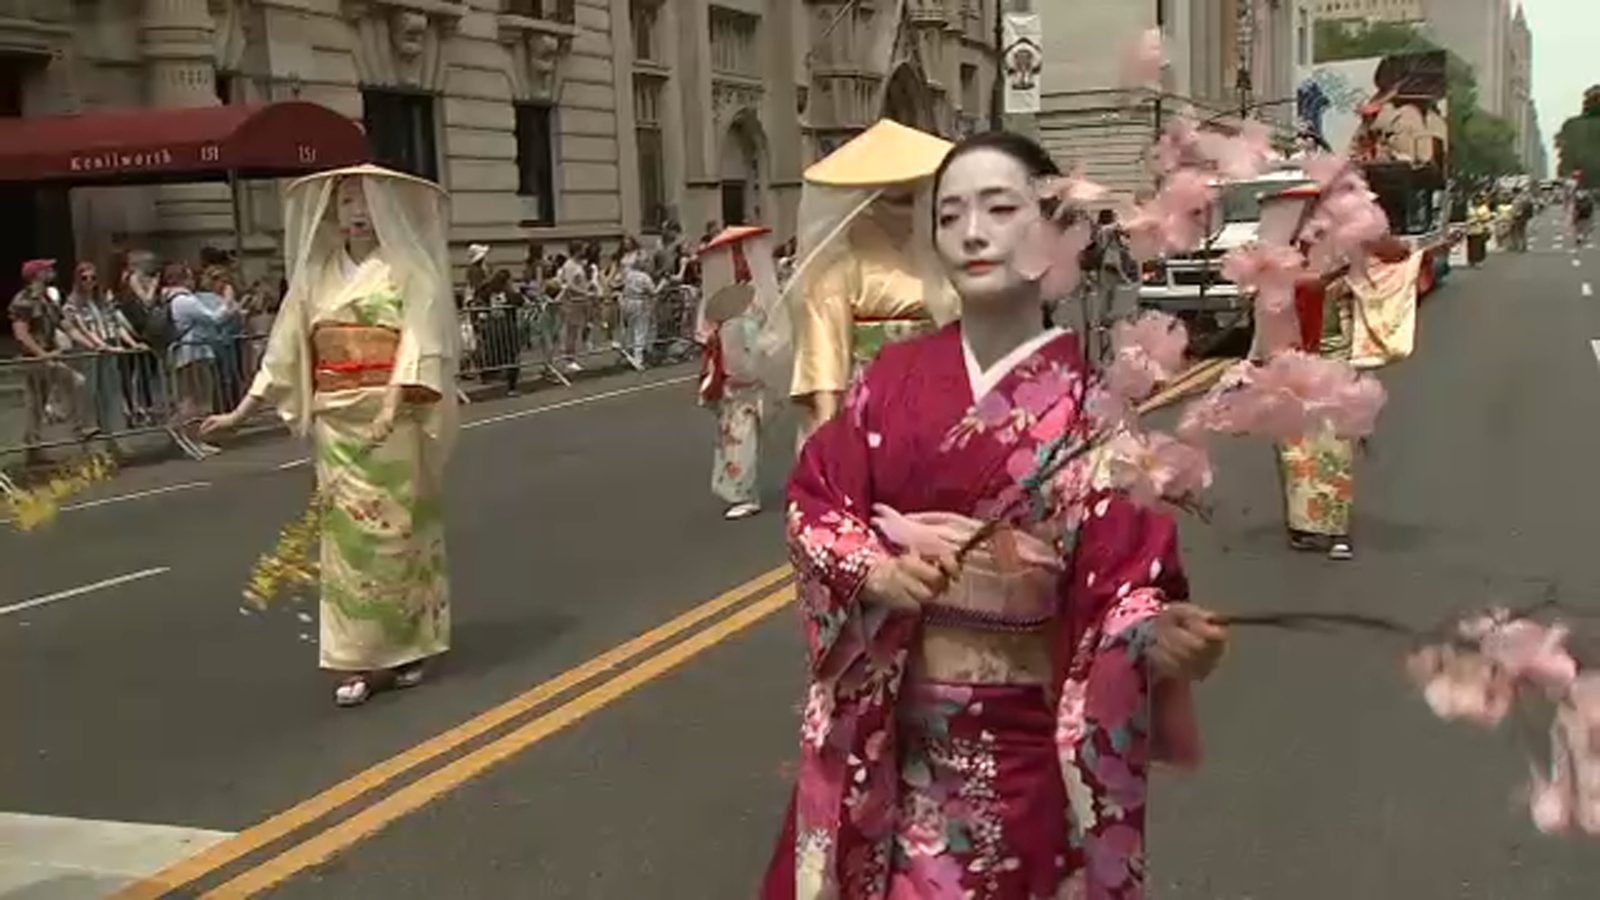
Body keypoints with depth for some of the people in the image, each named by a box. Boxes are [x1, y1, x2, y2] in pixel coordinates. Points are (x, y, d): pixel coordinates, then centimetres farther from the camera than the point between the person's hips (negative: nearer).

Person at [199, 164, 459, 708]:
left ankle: (405, 647, 15)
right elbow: (286, 350, 11)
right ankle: (362, 660, 8)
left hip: (395, 419, -4)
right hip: (336, 424, 4)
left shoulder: (409, 268, -3)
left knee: (397, 530, 2)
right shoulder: (318, 273, 9)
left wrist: (390, 410, -25)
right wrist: (241, 412, 8)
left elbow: (419, 345, -13)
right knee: (348, 535, 3)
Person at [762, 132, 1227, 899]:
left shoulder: (1090, 400, -11)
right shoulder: (895, 378, -1)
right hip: (884, 727, 3)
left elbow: (1120, 576, -14)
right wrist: (875, 571, -17)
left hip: (1021, 735, -3)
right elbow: (812, 501, 2)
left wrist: (1163, 638, -35)